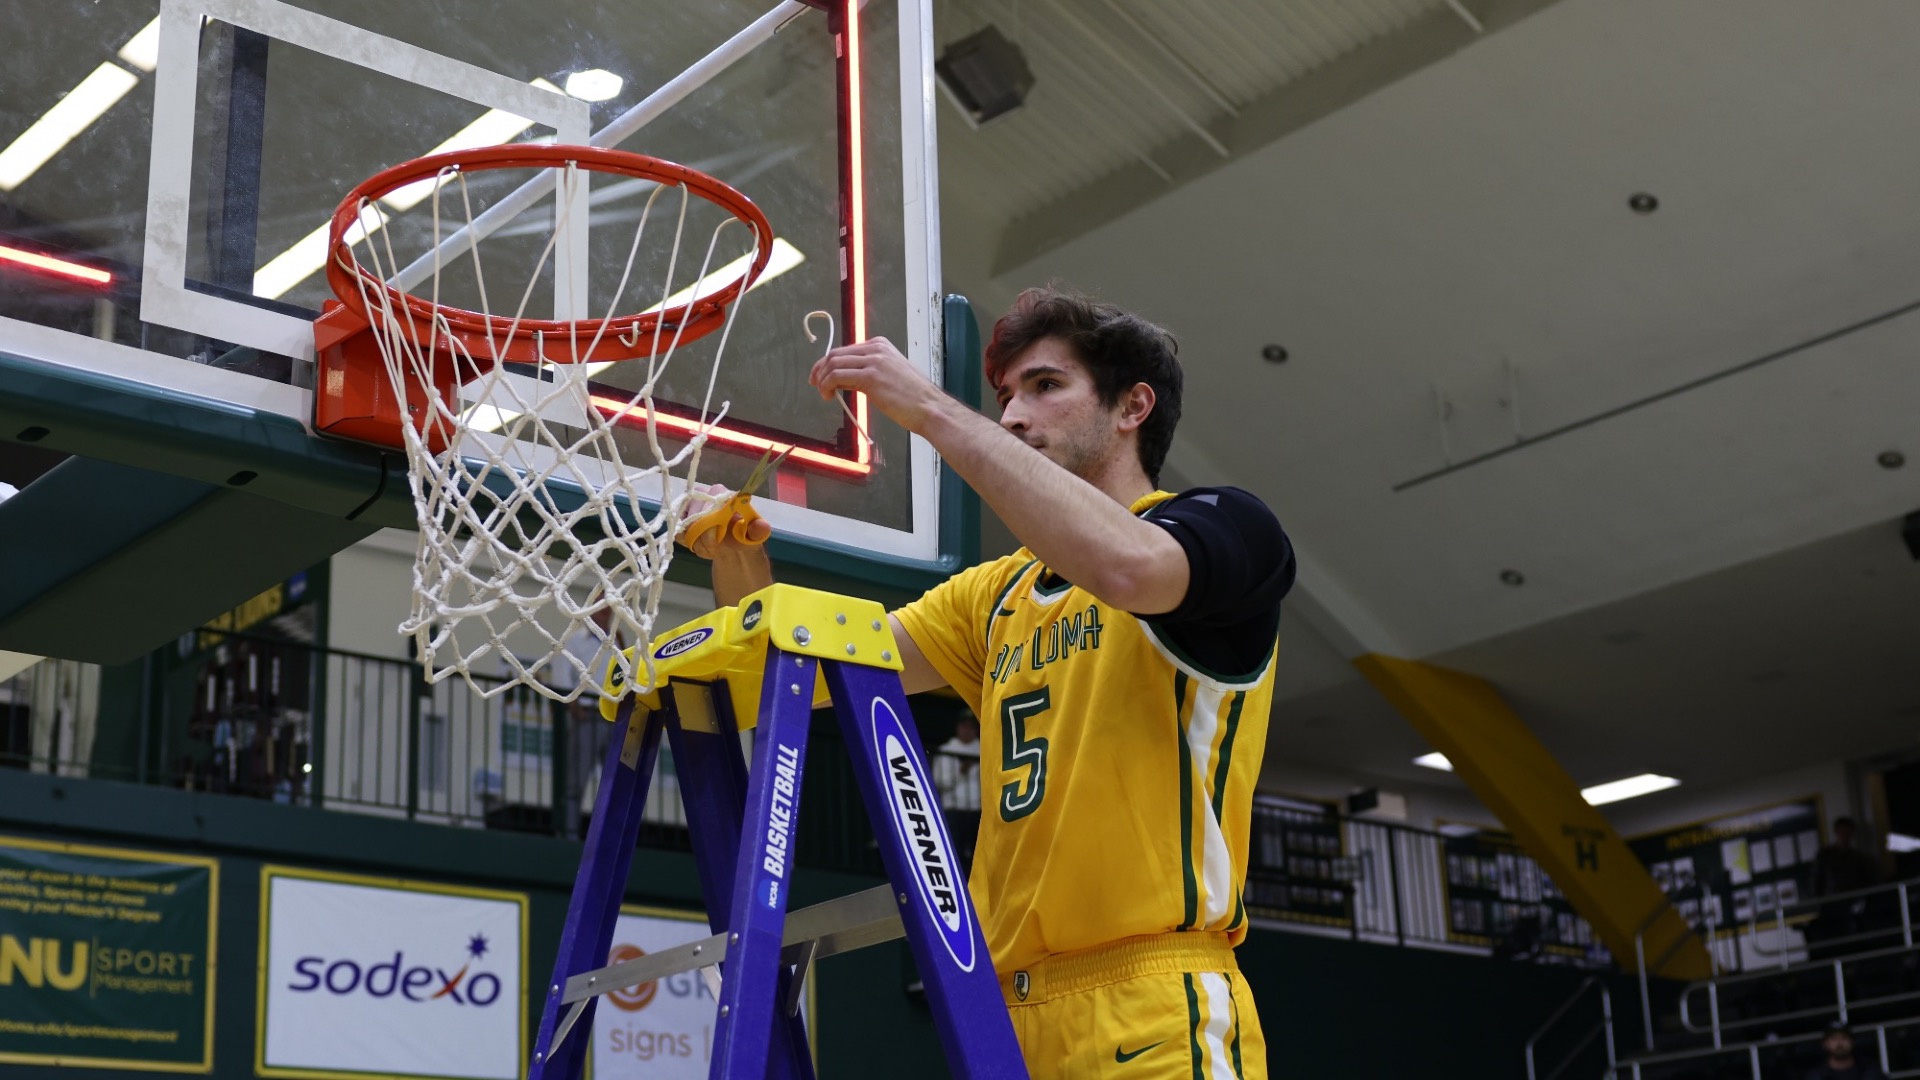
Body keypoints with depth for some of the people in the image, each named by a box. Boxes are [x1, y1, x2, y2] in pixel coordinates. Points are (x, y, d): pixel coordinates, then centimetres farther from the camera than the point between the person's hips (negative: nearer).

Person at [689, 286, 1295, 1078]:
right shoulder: (996, 594, 21)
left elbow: (1126, 565, -23)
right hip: (1007, 1013, 6)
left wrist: (931, 409, -18)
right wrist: (739, 559, -3)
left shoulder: (1224, 525, 0)